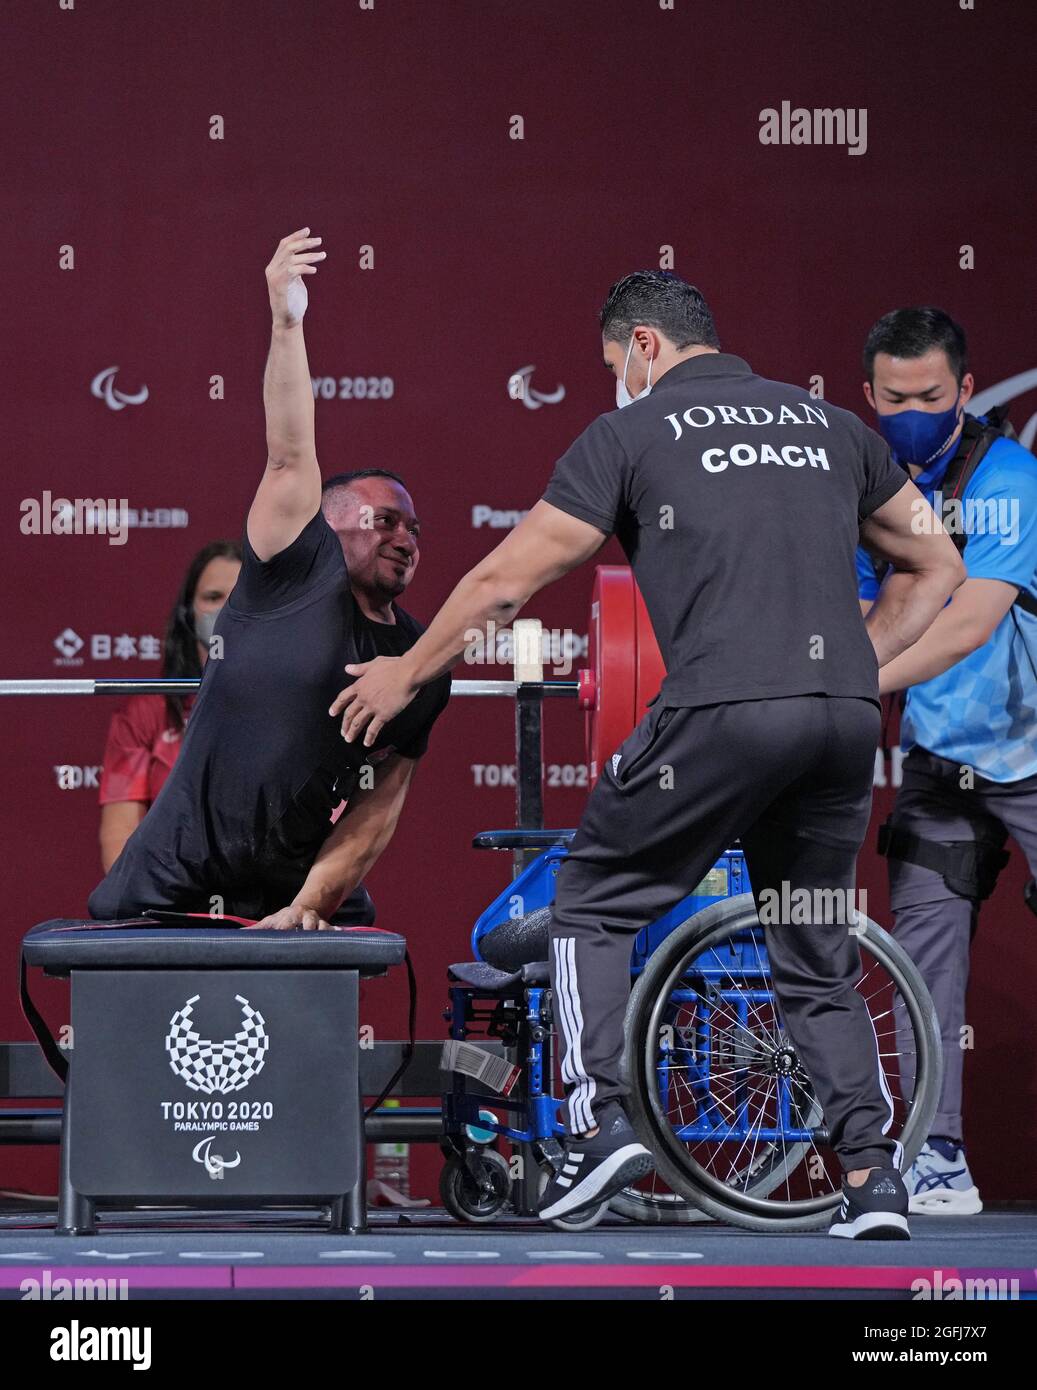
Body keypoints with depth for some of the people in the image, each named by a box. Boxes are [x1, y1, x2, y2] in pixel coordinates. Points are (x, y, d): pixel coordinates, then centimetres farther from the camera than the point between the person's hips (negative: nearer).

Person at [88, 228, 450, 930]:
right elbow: (290, 456, -17)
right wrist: (287, 324, -30)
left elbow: (377, 813, 3)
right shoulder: (299, 574, -3)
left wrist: (309, 906, -11)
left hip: (286, 899, 4)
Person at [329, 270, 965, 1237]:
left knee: (594, 903, 13)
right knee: (819, 958, 16)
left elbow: (504, 582, 9)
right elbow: (936, 564, 26)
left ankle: (599, 1121, -1)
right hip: (845, 717, 5)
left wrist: (405, 676, 21)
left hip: (722, 710, -5)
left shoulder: (632, 434, 7)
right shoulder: (827, 424, 21)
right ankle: (873, 1175, 5)